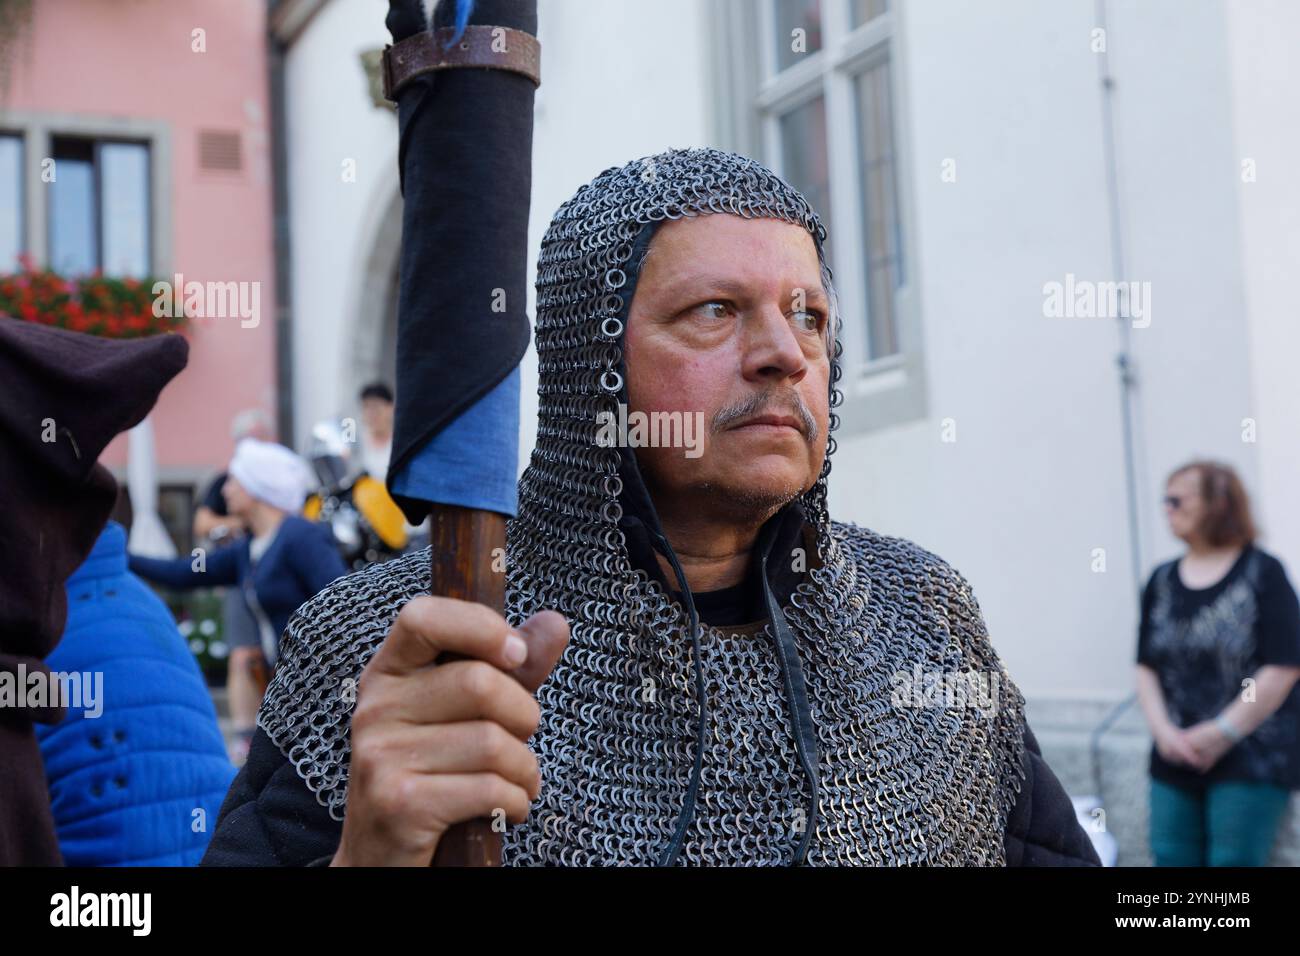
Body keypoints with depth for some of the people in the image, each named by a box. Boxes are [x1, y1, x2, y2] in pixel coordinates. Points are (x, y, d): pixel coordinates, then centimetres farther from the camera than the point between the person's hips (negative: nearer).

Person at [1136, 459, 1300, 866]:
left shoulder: (1262, 573, -4)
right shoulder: (1162, 581, 10)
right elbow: (1146, 667, 10)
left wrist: (1222, 733, -12)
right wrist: (1163, 730, -5)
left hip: (1250, 756, -5)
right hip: (1177, 757, 5)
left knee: (1233, 859, -5)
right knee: (1171, 856, 2)